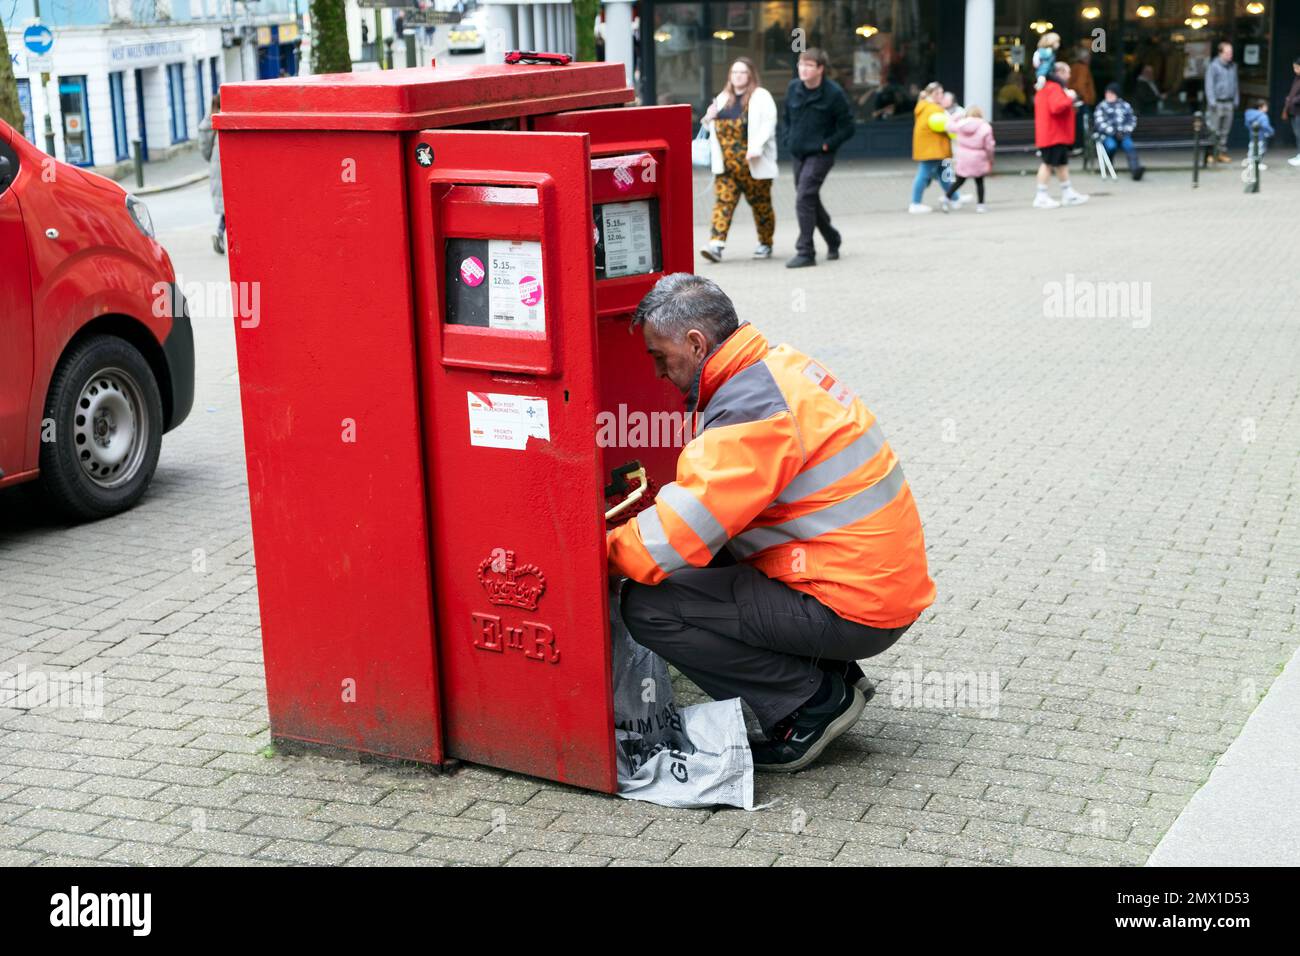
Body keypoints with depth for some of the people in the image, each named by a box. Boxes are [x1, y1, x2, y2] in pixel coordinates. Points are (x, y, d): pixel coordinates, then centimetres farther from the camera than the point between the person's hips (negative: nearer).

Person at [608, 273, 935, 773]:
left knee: (647, 604, -13)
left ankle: (812, 701, -2)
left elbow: (679, 534, -23)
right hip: (885, 587, 10)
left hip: (851, 609, -10)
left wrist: (601, 552, -7)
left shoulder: (751, 408, -21)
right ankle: (831, 674, 16)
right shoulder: (781, 366, 10)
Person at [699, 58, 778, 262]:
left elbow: (768, 124, -12)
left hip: (753, 164, -4)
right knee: (722, 201, -8)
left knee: (761, 204, 6)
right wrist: (709, 119, 5)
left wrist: (756, 147, -24)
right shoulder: (723, 98, 18)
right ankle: (716, 245, -17)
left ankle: (765, 244, 22)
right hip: (726, 164, 4)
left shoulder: (761, 97, -1)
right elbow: (715, 128, 29)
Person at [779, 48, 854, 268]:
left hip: (819, 155, -7)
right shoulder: (793, 88, 2)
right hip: (799, 155, 7)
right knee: (811, 201, 16)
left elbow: (847, 127, -8)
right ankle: (832, 241, 35)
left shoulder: (834, 93, -13)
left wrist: (826, 145, -13)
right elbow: (786, 117, 19)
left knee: (804, 199, -17)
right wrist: (788, 139, 5)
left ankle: (805, 252, -13)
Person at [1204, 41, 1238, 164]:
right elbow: (1209, 85, -8)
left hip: (1229, 103, 6)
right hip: (1217, 102, -6)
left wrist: (1236, 100, 14)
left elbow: (1235, 84, 19)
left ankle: (1222, 153, 12)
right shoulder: (1213, 66, -6)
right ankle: (1211, 153, -2)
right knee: (1214, 130, -7)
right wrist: (1212, 102, -14)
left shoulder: (1233, 66, 12)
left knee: (1225, 131, 7)